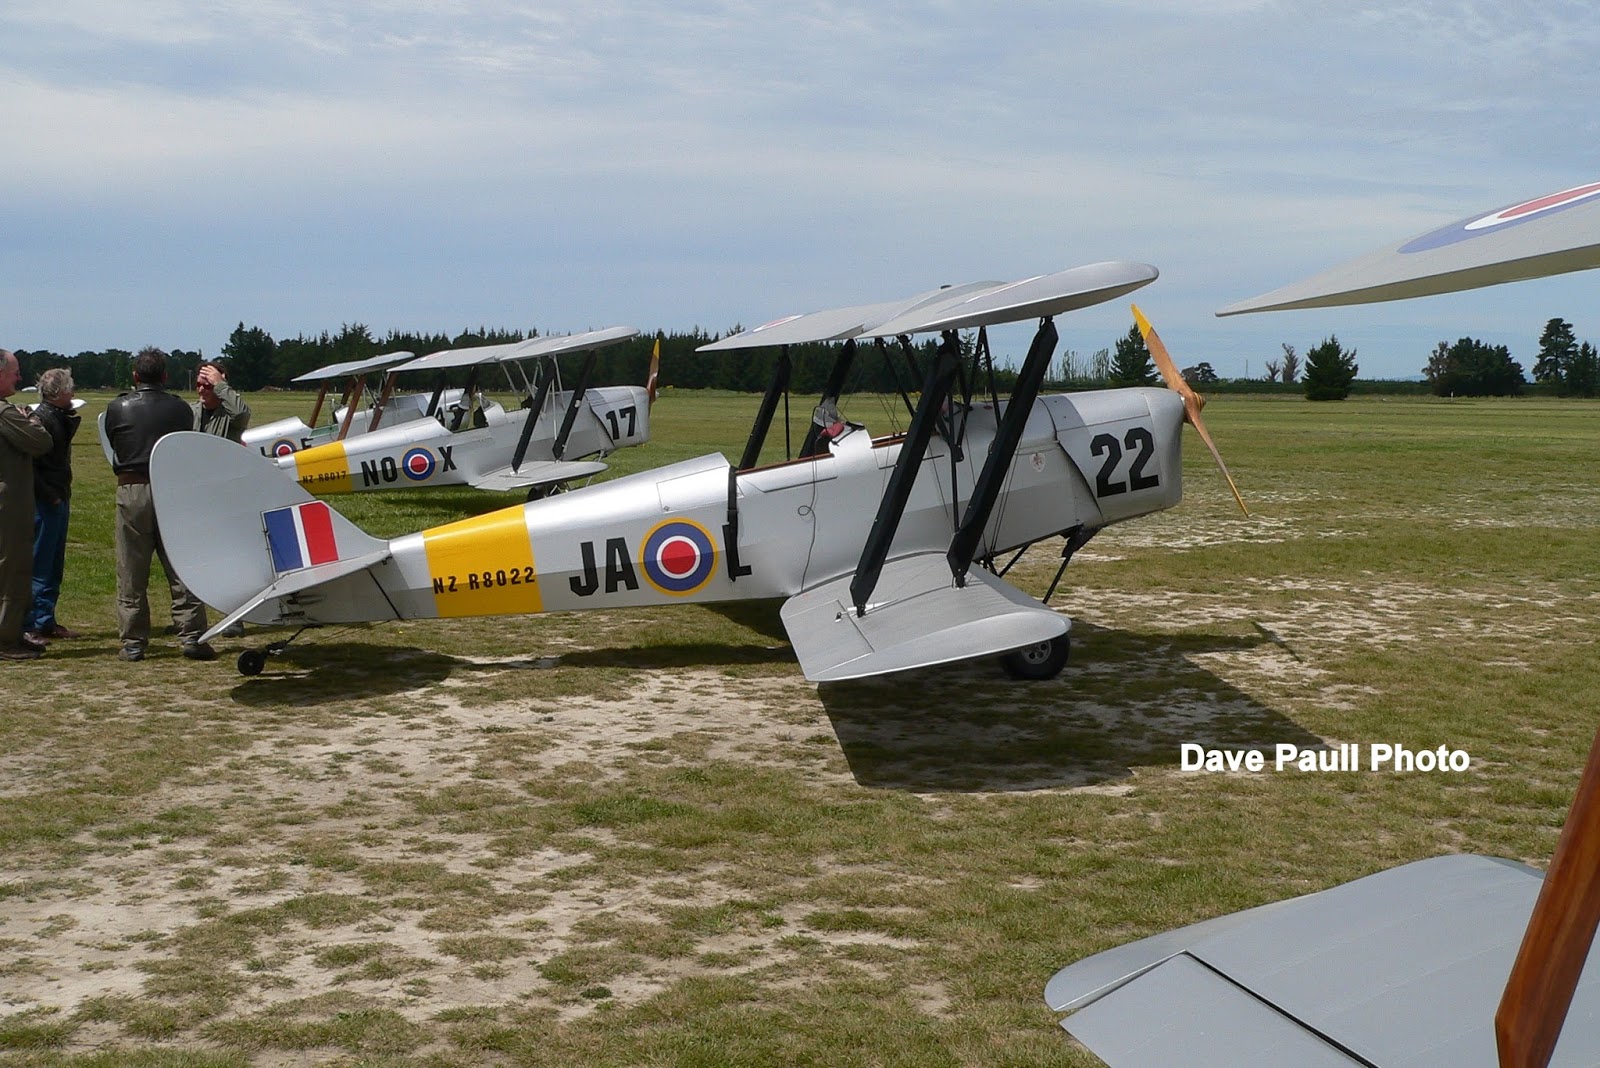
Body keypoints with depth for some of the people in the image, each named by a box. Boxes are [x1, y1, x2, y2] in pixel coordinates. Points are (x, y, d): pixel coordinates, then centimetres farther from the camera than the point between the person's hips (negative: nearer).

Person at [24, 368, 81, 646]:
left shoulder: (60, 417, 13)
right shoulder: (41, 418, -15)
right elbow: (29, 463, -21)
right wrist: (50, 495, -19)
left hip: (58, 500, 9)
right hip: (44, 502, -9)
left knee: (54, 565, 13)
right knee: (39, 564, -5)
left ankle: (46, 622, 21)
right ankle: (30, 625, -1)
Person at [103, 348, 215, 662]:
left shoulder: (117, 408, 0)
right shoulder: (180, 408, 0)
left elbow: (113, 447, 11)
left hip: (131, 491, 0)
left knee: (131, 575, 6)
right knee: (182, 569, 4)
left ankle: (133, 642, 9)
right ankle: (192, 636, 1)